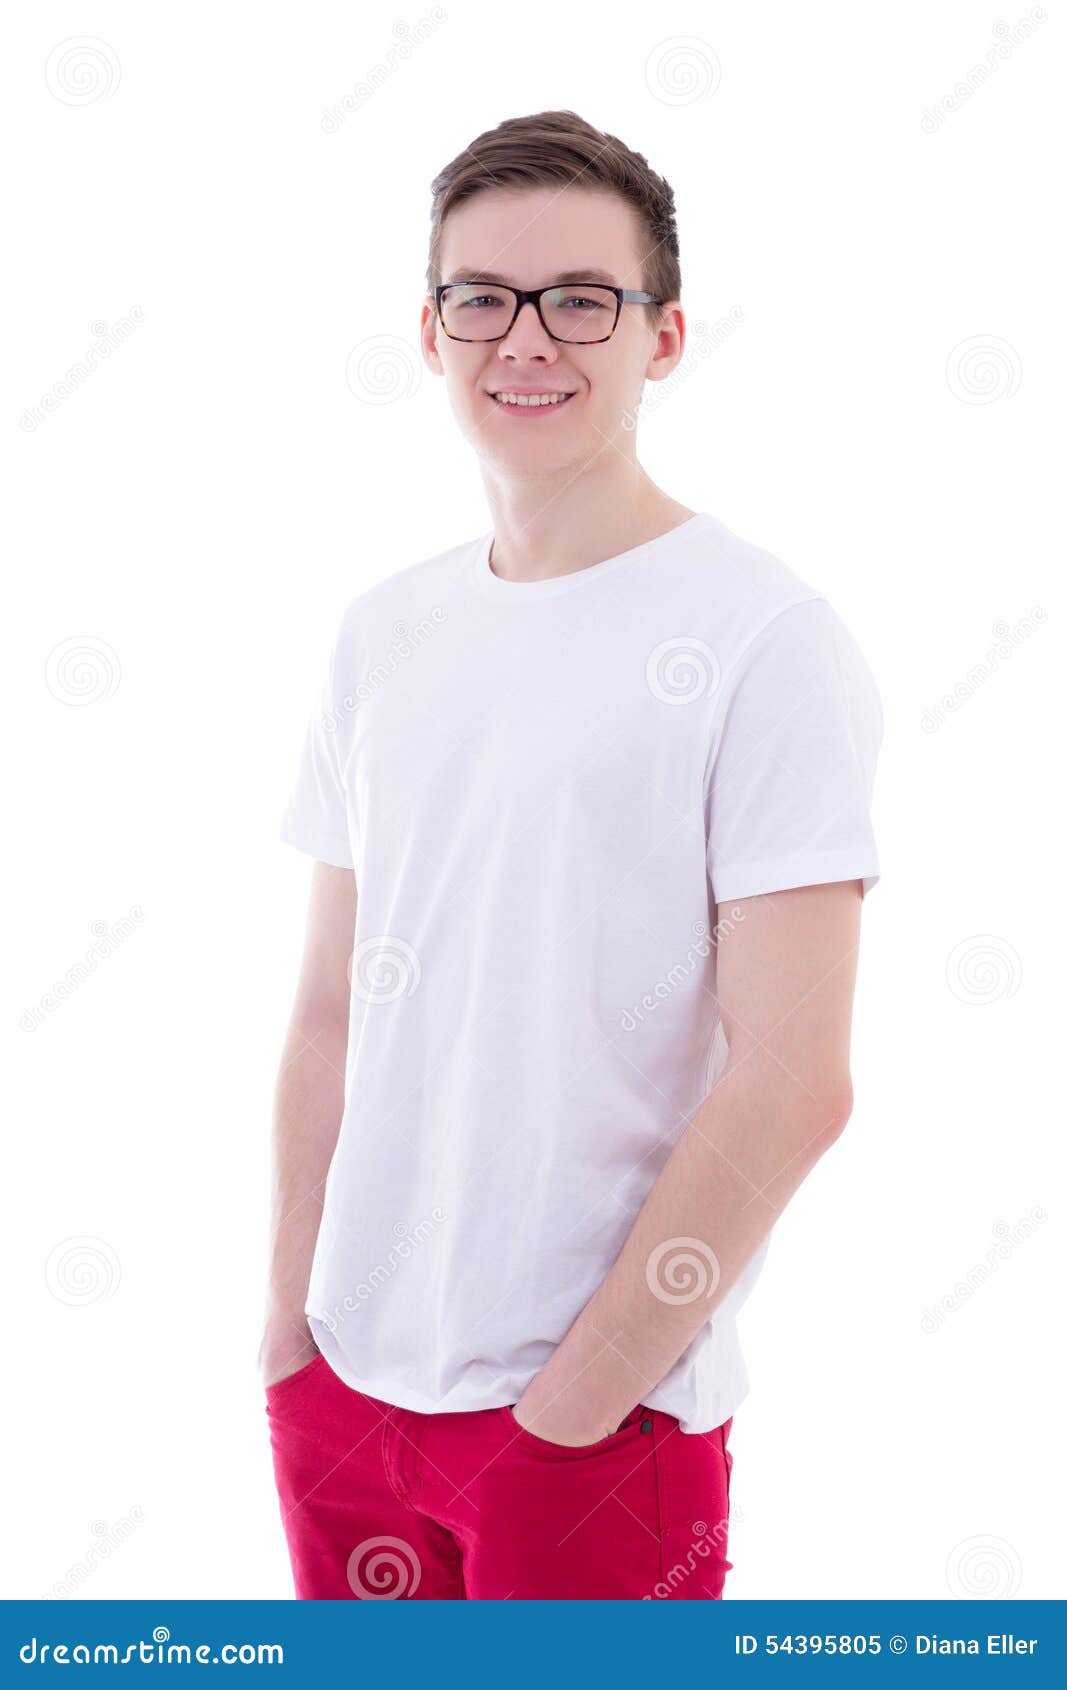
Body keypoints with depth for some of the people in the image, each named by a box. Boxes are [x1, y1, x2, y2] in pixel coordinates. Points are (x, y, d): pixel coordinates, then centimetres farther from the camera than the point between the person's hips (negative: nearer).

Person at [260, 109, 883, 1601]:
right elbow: (330, 1016, 9)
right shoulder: (381, 634, 6)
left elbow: (792, 1087, -16)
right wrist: (290, 1321, 5)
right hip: (345, 1376, 5)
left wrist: (575, 1395, -14)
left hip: (603, 1411, -5)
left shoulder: (765, 640, -12)